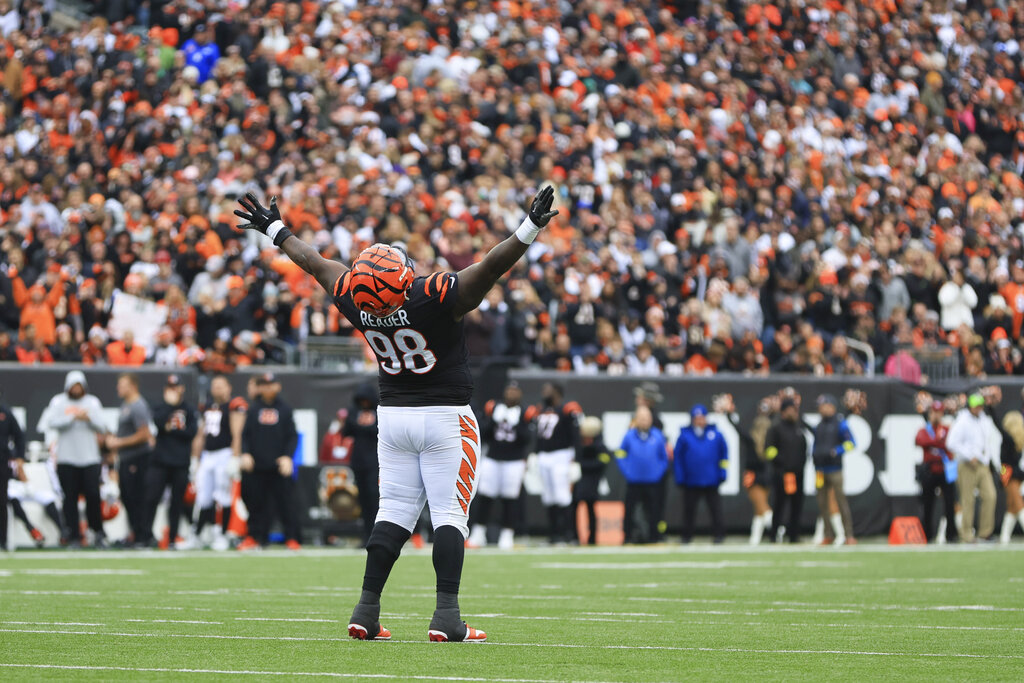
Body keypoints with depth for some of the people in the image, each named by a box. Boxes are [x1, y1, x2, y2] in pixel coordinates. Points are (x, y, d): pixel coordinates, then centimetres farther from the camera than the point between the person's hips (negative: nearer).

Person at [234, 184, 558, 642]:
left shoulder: (355, 300, -9)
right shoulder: (437, 298, -26)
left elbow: (315, 262, 7)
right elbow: (491, 265, -32)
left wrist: (275, 230, 22)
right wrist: (530, 228, -32)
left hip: (394, 416, 5)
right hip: (446, 417, -5)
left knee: (394, 513, 10)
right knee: (449, 514, -2)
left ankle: (366, 612, 4)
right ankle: (446, 617, -9)